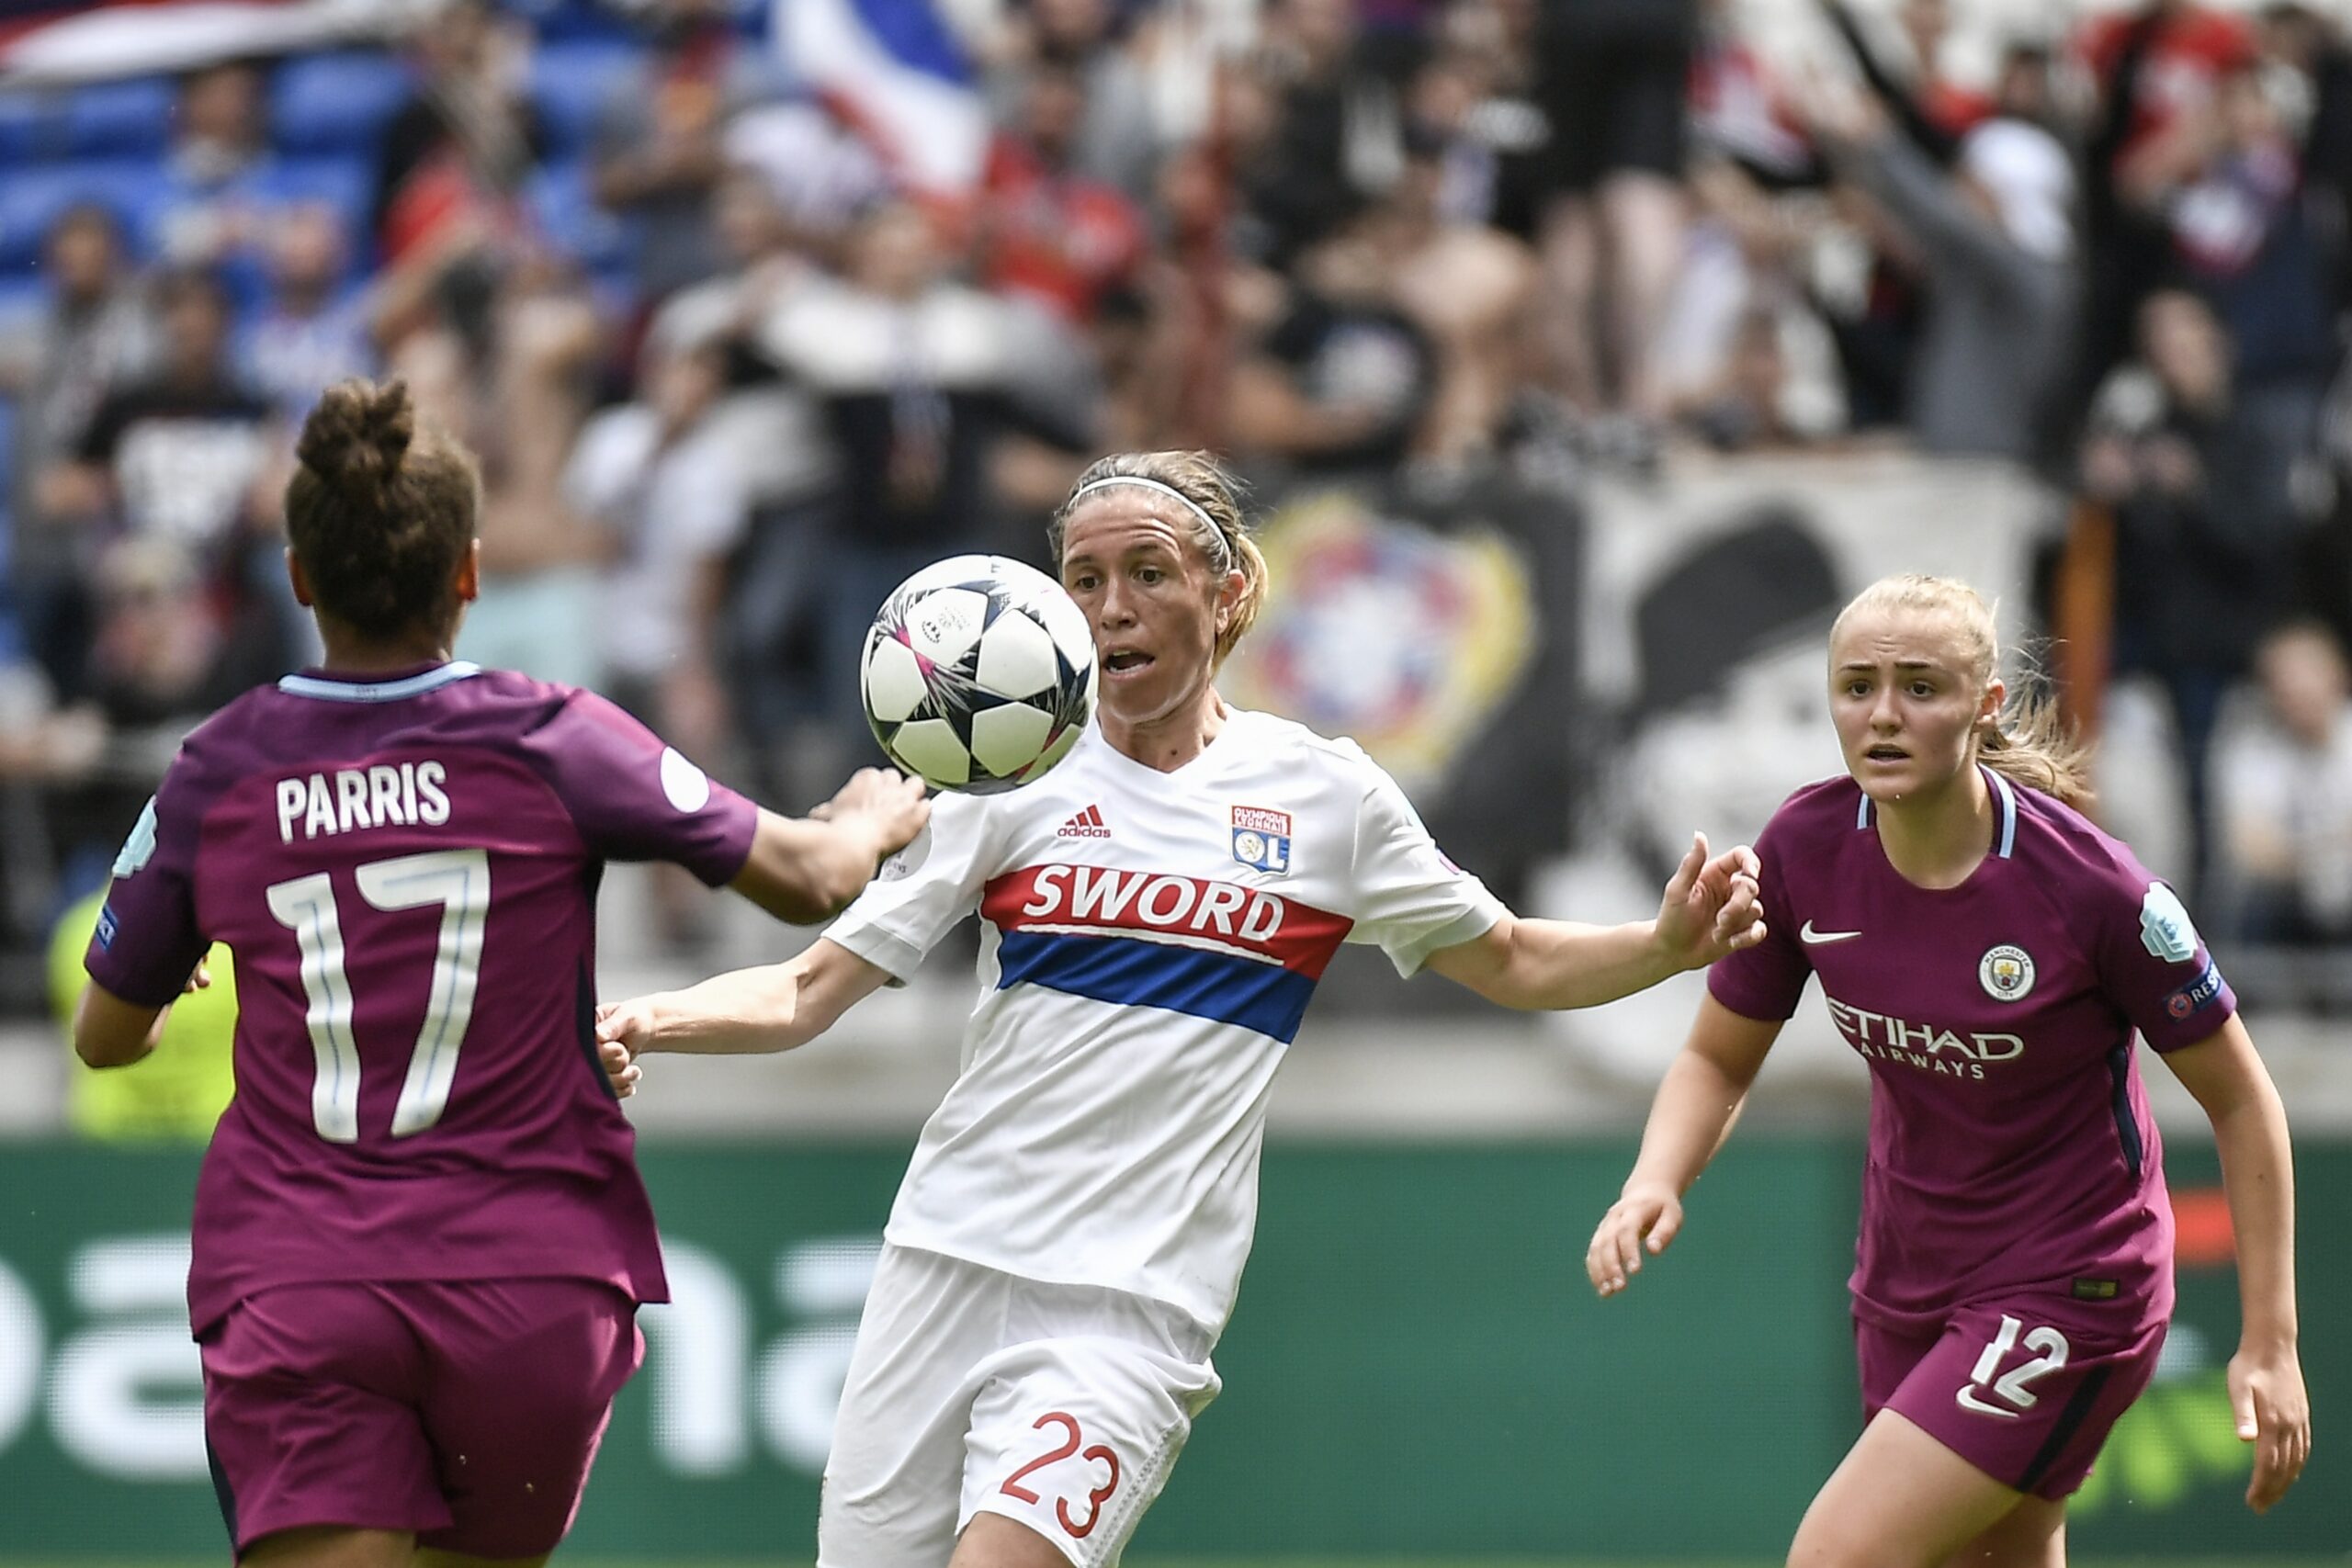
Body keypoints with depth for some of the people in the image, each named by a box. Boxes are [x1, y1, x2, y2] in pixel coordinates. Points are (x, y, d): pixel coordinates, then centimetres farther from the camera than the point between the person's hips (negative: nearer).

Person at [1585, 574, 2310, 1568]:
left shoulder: (2089, 885, -22)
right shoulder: (1803, 851, -10)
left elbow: (2241, 1101, -10)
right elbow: (1719, 1058, 5)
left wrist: (2269, 1344, -10)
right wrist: (1653, 1186, -16)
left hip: (2066, 1289, -6)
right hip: (1907, 1281, 6)